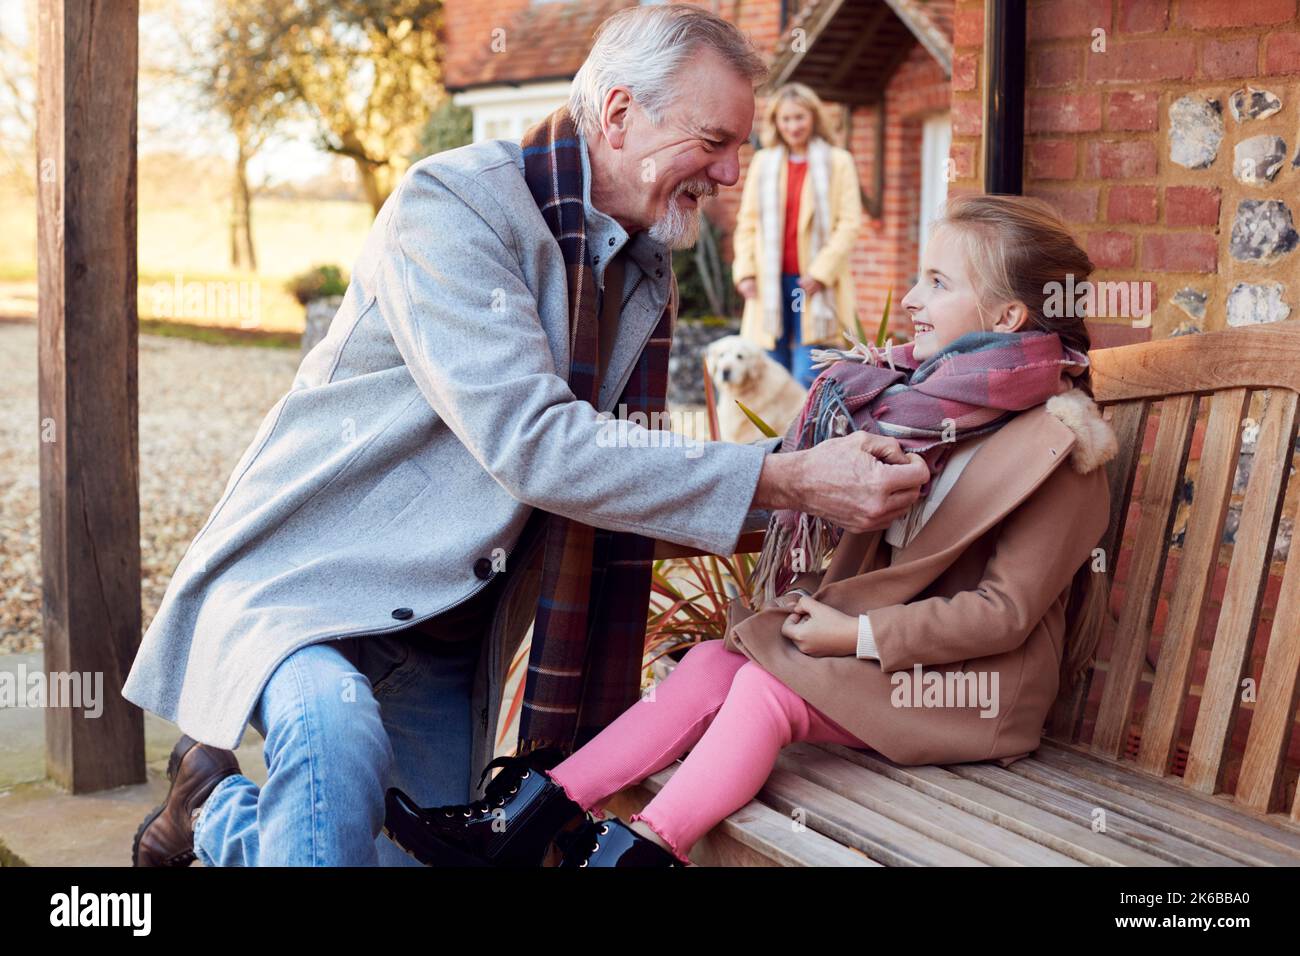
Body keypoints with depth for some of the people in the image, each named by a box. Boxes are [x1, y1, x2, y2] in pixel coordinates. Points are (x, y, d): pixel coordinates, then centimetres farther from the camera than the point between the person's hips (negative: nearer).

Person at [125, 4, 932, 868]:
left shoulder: (645, 276, 7)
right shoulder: (453, 204, -19)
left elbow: (626, 481, 11)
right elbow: (532, 445, -30)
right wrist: (786, 481, -31)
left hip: (450, 644, 8)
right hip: (307, 580, -7)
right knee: (341, 740, -36)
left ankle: (227, 816, 29)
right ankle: (215, 799, -4)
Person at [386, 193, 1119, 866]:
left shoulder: (1057, 449, -16)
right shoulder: (929, 405, 8)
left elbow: (1005, 610, -18)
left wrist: (861, 635, -21)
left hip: (970, 682, -7)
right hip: (885, 650, 7)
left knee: (768, 685, -24)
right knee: (714, 663, -9)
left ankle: (646, 843, -21)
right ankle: (547, 804, -12)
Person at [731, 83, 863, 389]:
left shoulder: (838, 162, 5)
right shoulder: (763, 162, 14)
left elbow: (849, 223, -2)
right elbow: (747, 223, 14)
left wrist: (820, 272, -11)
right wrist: (744, 271, 1)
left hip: (815, 283, -3)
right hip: (770, 285, 3)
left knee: (807, 379, -9)